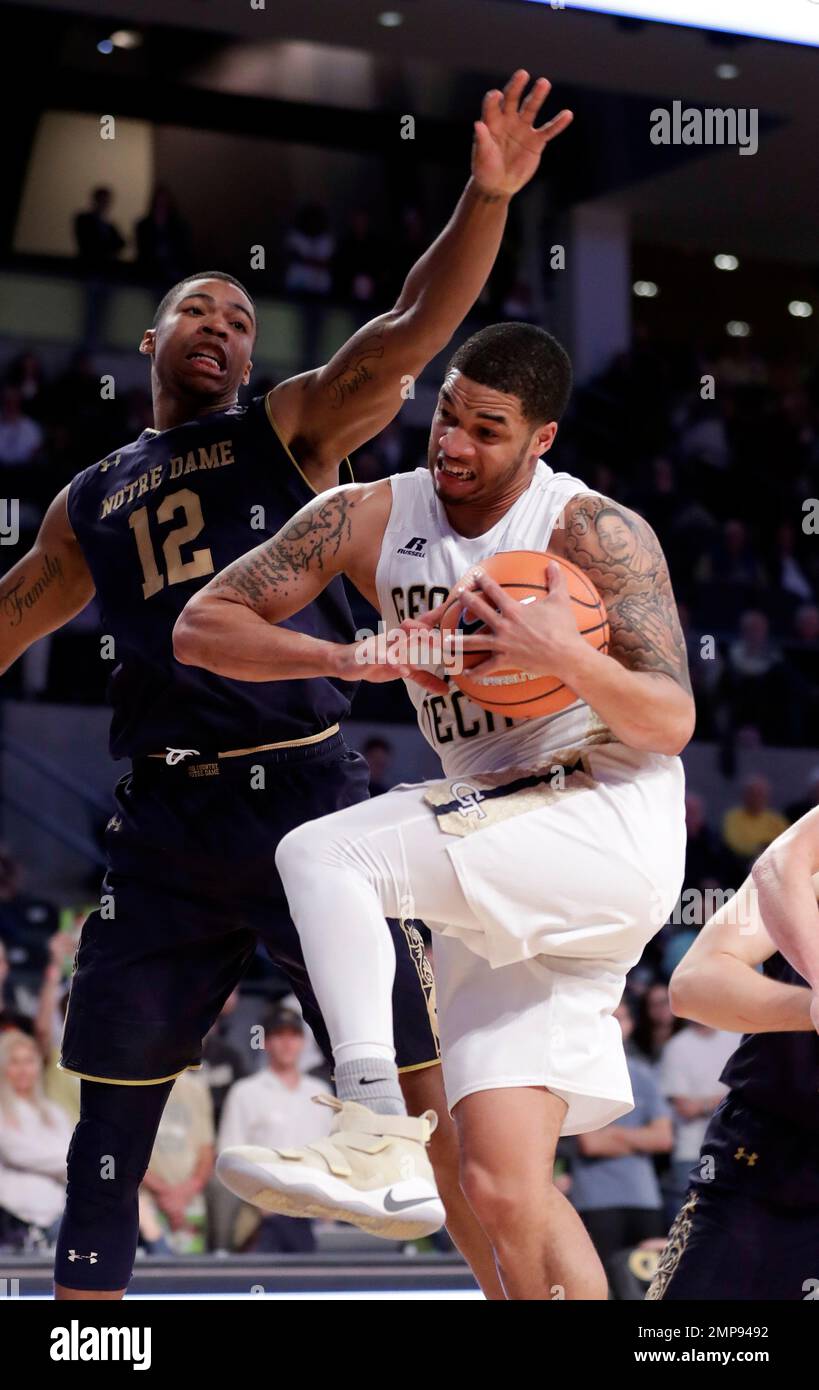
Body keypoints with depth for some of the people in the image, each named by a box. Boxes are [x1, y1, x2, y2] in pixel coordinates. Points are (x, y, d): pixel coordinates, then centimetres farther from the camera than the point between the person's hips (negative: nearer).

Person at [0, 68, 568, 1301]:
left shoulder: (289, 429, 8)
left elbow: (413, 330, -7)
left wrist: (486, 199, -22)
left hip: (302, 793, -4)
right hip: (162, 820, 4)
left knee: (427, 1075, -8)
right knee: (113, 1099, 9)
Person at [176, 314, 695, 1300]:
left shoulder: (597, 534, -8)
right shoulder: (370, 520, 6)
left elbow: (672, 724, -12)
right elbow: (200, 626, 4)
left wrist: (562, 655, -28)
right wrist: (352, 657, -11)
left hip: (611, 828, -6)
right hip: (505, 891, 6)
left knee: (321, 854, -24)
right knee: (502, 1190, -2)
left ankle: (377, 1136, -28)